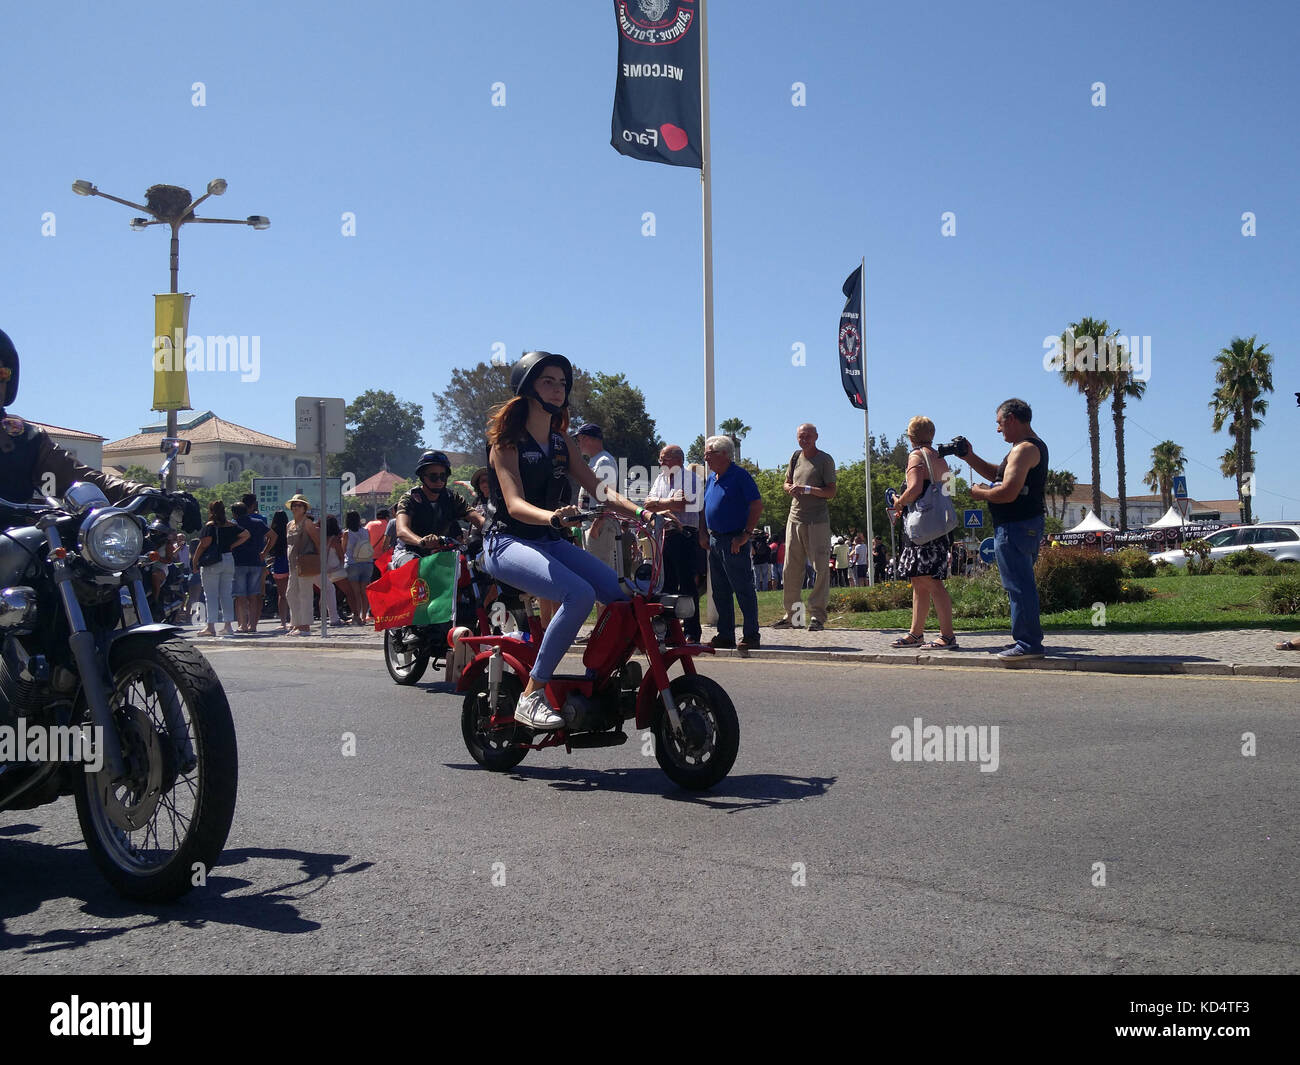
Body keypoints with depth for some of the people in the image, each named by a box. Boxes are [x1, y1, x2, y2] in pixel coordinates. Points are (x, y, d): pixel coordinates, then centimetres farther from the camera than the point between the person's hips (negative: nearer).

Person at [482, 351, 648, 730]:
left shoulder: (562, 442, 14)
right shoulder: (507, 441, -6)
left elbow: (597, 488, 6)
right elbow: (515, 504, -20)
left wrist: (641, 511, -11)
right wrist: (552, 516, -41)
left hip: (549, 542, 7)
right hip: (507, 543, -7)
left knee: (622, 594, -14)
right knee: (579, 594, -31)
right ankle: (531, 695, -25)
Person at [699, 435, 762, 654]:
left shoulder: (740, 475, -9)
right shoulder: (712, 478, 15)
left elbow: (757, 506, -13)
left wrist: (746, 534, -17)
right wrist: (703, 532, 11)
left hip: (734, 541, -8)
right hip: (714, 540, 8)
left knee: (743, 590, -4)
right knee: (720, 591, 11)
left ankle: (750, 635, 1)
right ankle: (725, 634, 18)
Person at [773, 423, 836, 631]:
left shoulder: (825, 460, -3)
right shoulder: (796, 457, 14)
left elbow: (831, 492, -8)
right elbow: (786, 484, 22)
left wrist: (807, 489, -19)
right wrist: (790, 488, -1)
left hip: (818, 520, -6)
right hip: (795, 518, 6)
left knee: (820, 569, -4)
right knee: (791, 568, 7)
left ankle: (817, 616, -1)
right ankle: (791, 614, 15)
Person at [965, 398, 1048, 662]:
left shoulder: (1024, 449, -16)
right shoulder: (1035, 446, 19)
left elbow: (1008, 492, -25)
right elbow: (998, 474, 27)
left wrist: (981, 493, -8)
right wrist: (970, 457, 17)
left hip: (1015, 527, -11)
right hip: (1028, 524, 11)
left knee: (1018, 586, -7)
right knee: (1022, 584, 16)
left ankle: (1028, 643, -5)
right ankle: (1028, 640, 23)